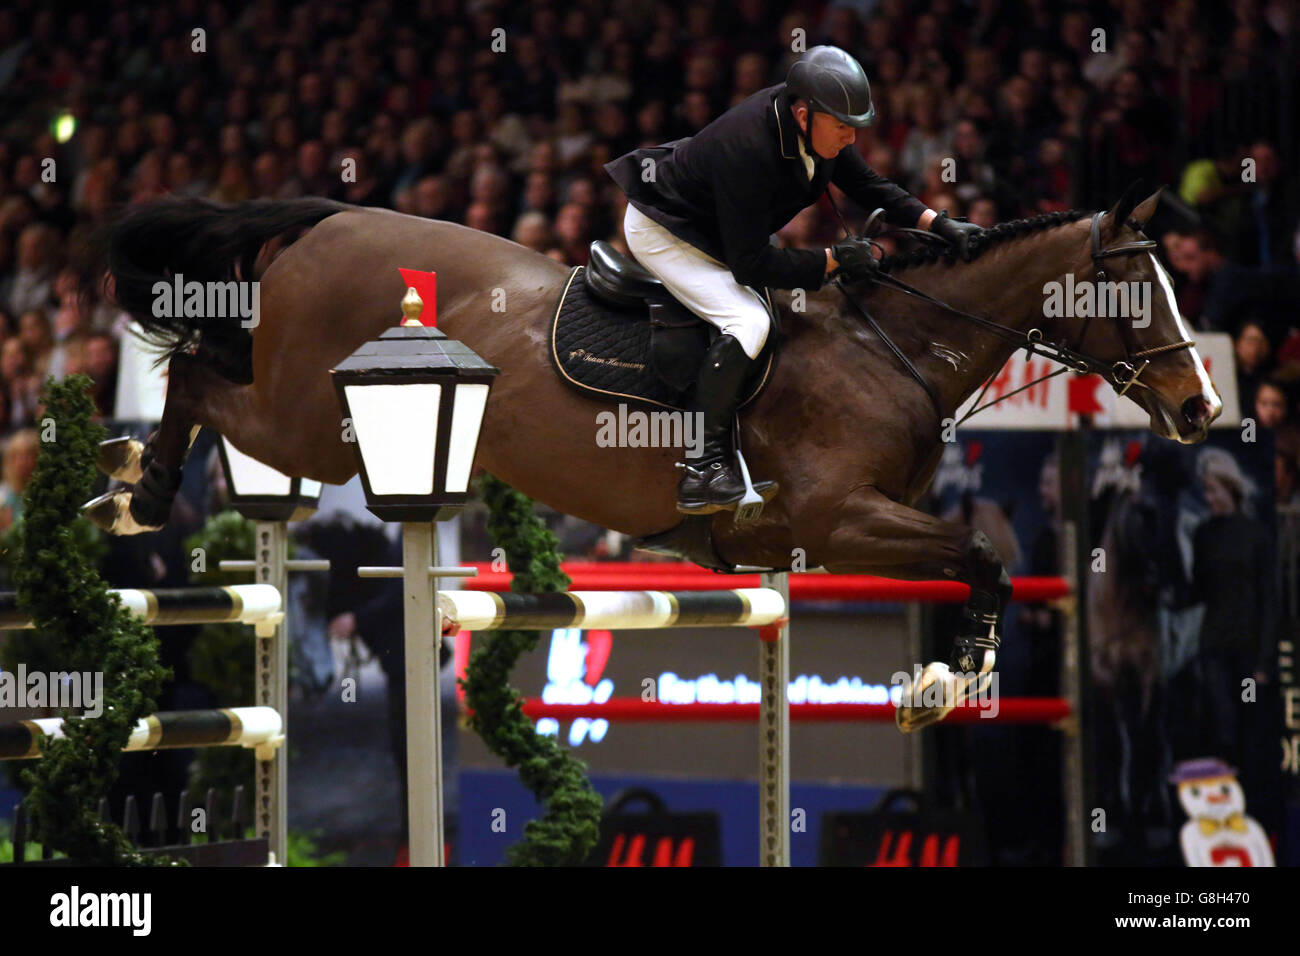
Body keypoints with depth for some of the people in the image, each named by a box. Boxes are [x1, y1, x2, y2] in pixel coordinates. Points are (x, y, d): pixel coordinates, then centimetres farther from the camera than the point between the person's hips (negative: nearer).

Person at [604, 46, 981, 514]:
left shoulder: (815, 125, -14)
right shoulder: (747, 146, -38)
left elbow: (866, 185, 2)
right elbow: (752, 266, -33)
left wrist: (935, 223, -9)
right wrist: (833, 260, -28)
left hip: (710, 230, 10)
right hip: (661, 230, -10)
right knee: (747, 321, -25)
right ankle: (703, 470, -26)